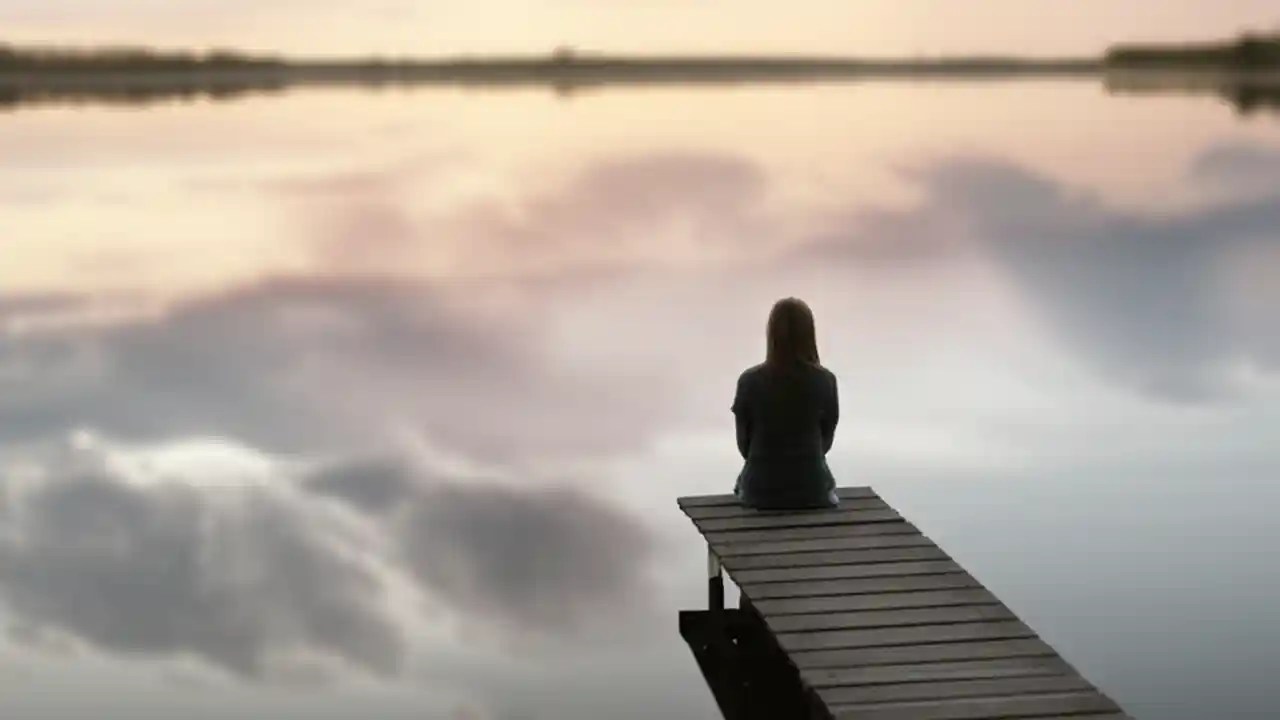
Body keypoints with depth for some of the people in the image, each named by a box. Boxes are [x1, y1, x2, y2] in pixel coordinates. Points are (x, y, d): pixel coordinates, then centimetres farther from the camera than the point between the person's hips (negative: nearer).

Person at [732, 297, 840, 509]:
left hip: (760, 488, 0)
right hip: (812, 487, 0)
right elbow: (826, 440, 3)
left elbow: (744, 443, -1)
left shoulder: (749, 381, -13)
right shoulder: (825, 380, -11)